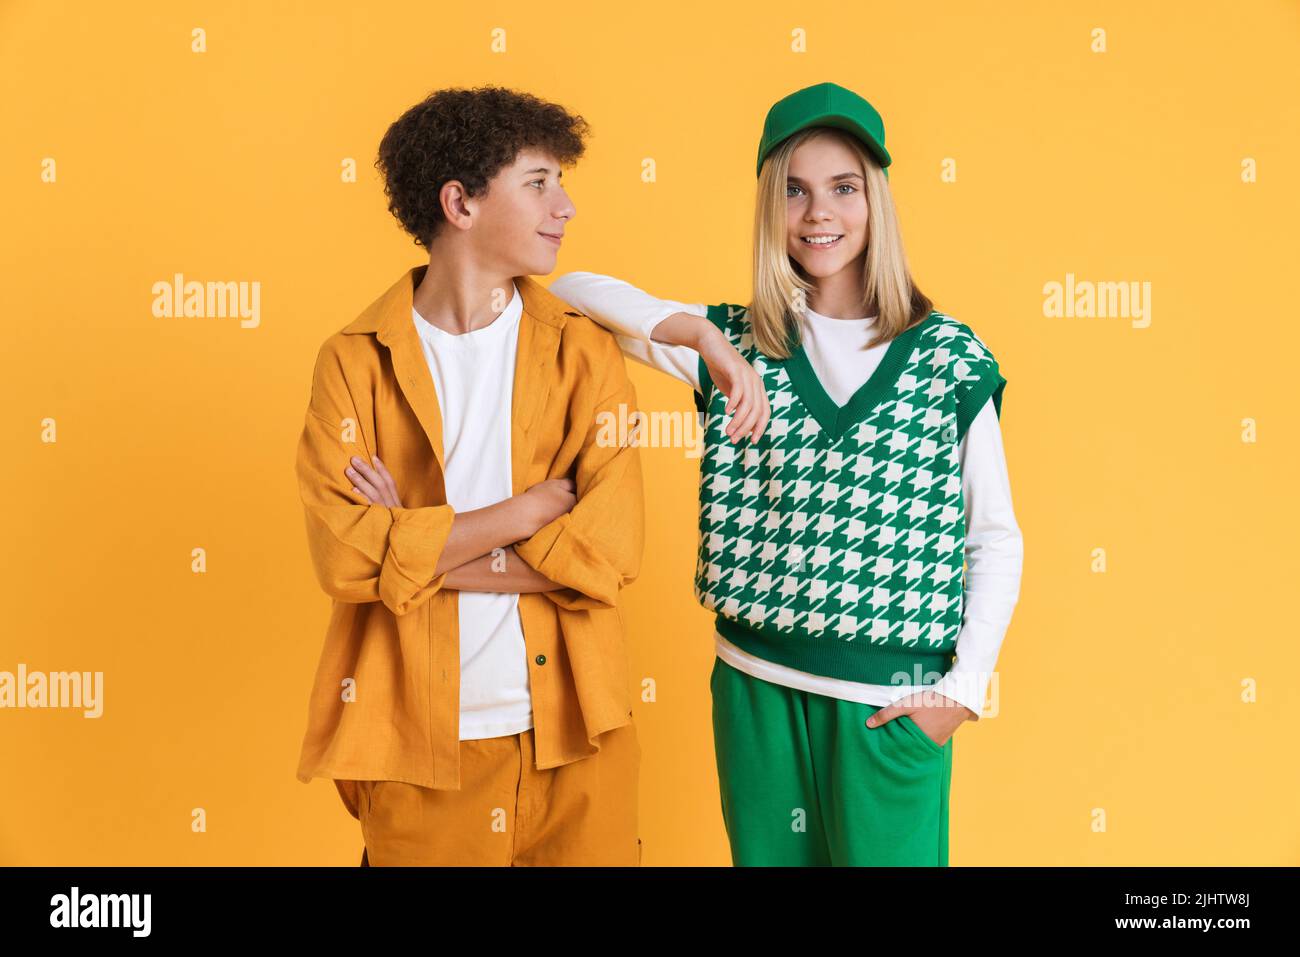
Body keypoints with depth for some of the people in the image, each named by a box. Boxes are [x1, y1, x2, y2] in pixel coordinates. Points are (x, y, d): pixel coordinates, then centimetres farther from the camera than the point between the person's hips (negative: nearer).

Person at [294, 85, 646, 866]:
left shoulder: (585, 353, 1)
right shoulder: (356, 361, -1)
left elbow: (611, 549, -10)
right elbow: (343, 556, -13)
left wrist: (415, 548, -12)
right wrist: (527, 510, -12)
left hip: (574, 736, 1)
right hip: (416, 743, 0)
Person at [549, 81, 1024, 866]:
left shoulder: (949, 357, -2)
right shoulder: (735, 346, 1)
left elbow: (997, 539, 1)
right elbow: (572, 289, -7)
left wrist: (964, 687, -6)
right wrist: (707, 338, -19)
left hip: (893, 705, -1)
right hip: (756, 689, 2)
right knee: (769, 855, 16)